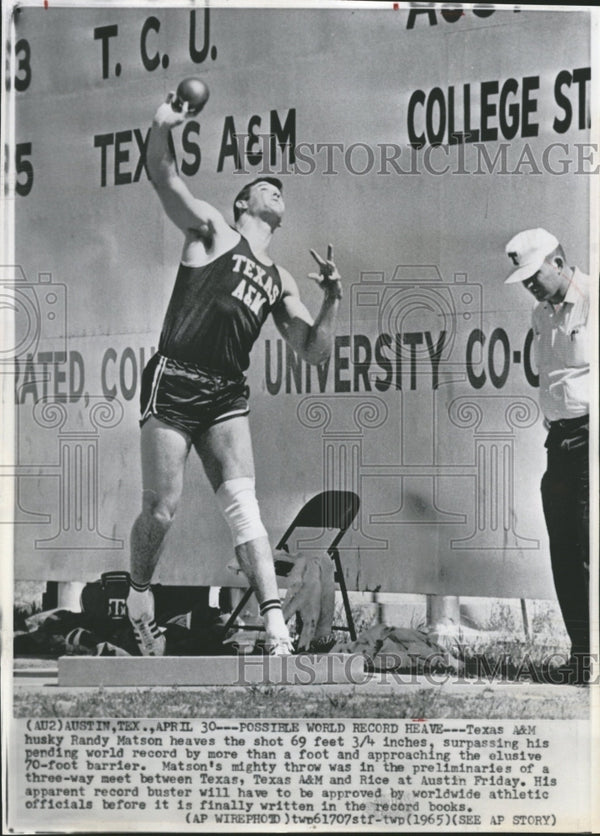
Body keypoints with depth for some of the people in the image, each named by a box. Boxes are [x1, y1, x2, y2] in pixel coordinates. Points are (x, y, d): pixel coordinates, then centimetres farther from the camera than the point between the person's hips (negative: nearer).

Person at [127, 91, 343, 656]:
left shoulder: (279, 281, 20)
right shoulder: (212, 232, 7)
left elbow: (314, 352, 16)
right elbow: (163, 176, -6)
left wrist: (331, 300, -1)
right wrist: (162, 127, -25)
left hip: (226, 395, 4)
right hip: (173, 382, -4)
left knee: (241, 499, -9)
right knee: (161, 508, -3)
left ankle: (274, 625, -18)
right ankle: (139, 597, 23)